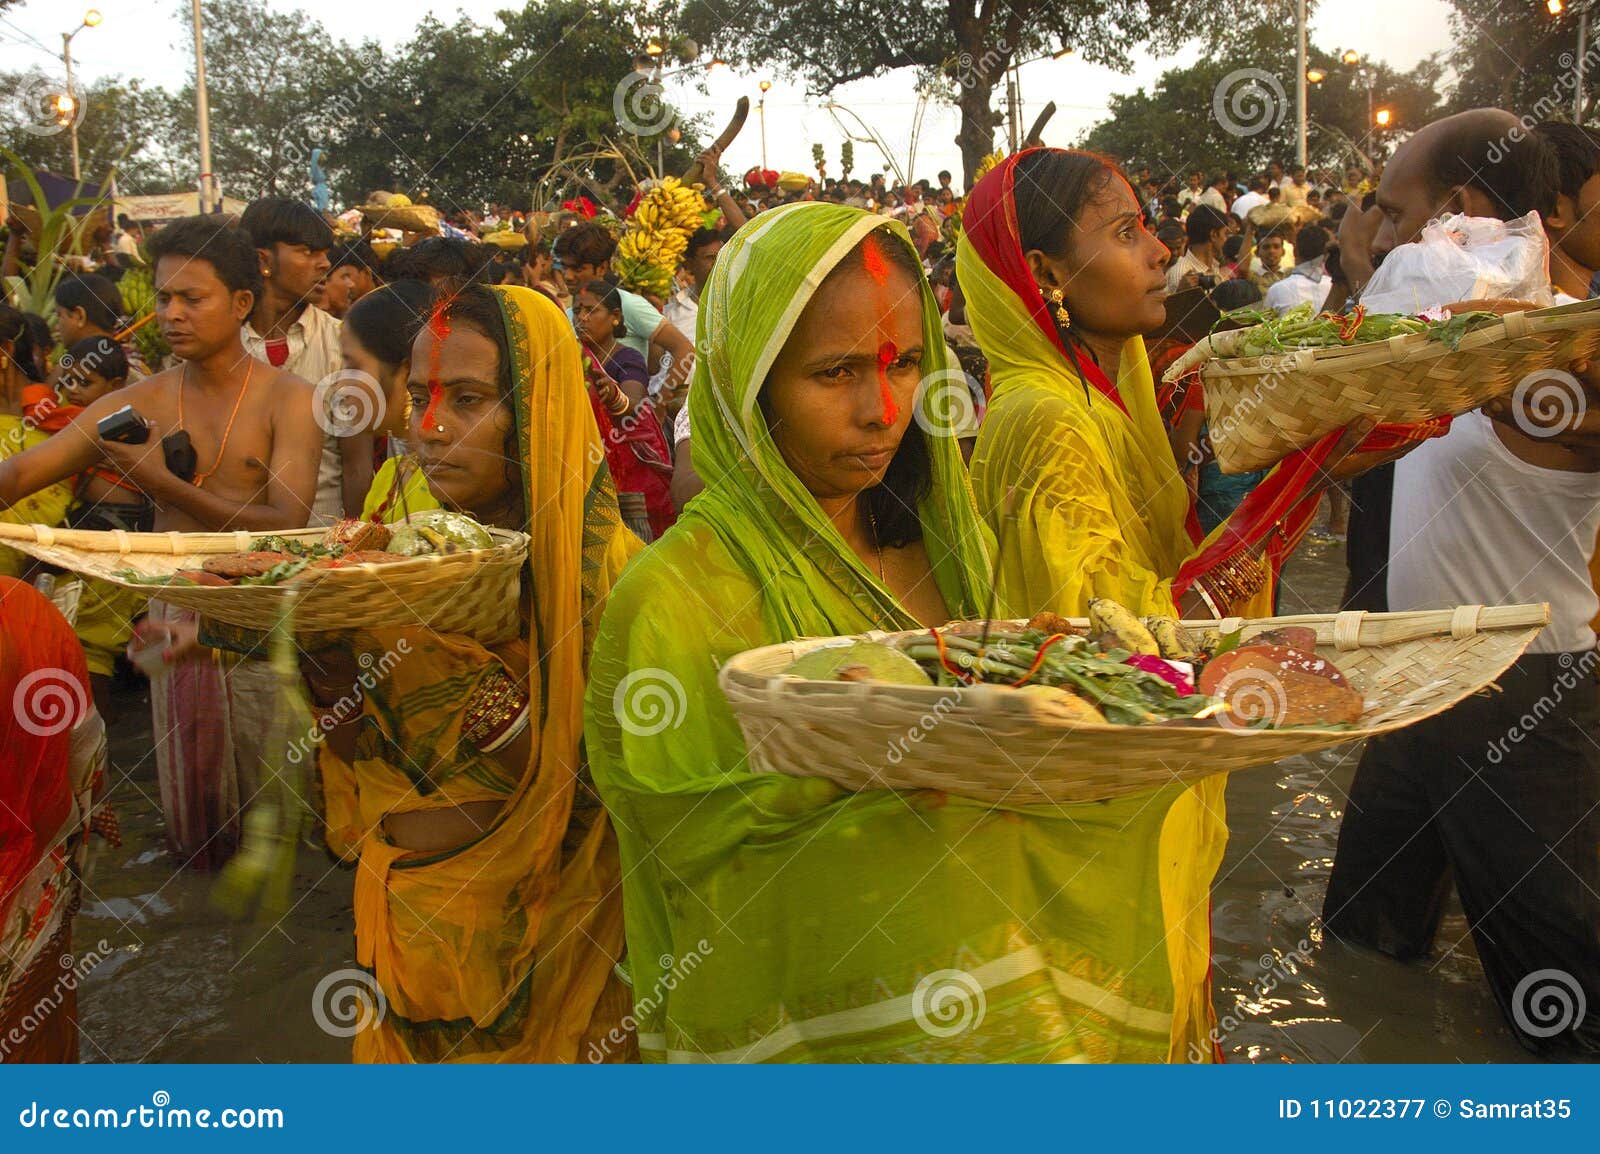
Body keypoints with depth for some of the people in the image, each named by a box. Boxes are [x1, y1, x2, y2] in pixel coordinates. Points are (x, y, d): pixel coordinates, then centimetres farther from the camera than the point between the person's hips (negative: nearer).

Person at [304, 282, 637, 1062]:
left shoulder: (605, 567, -17)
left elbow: (594, 792, -20)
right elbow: (366, 759, 2)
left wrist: (497, 706, -34)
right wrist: (327, 666, -16)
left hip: (531, 931, -4)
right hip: (401, 903, 5)